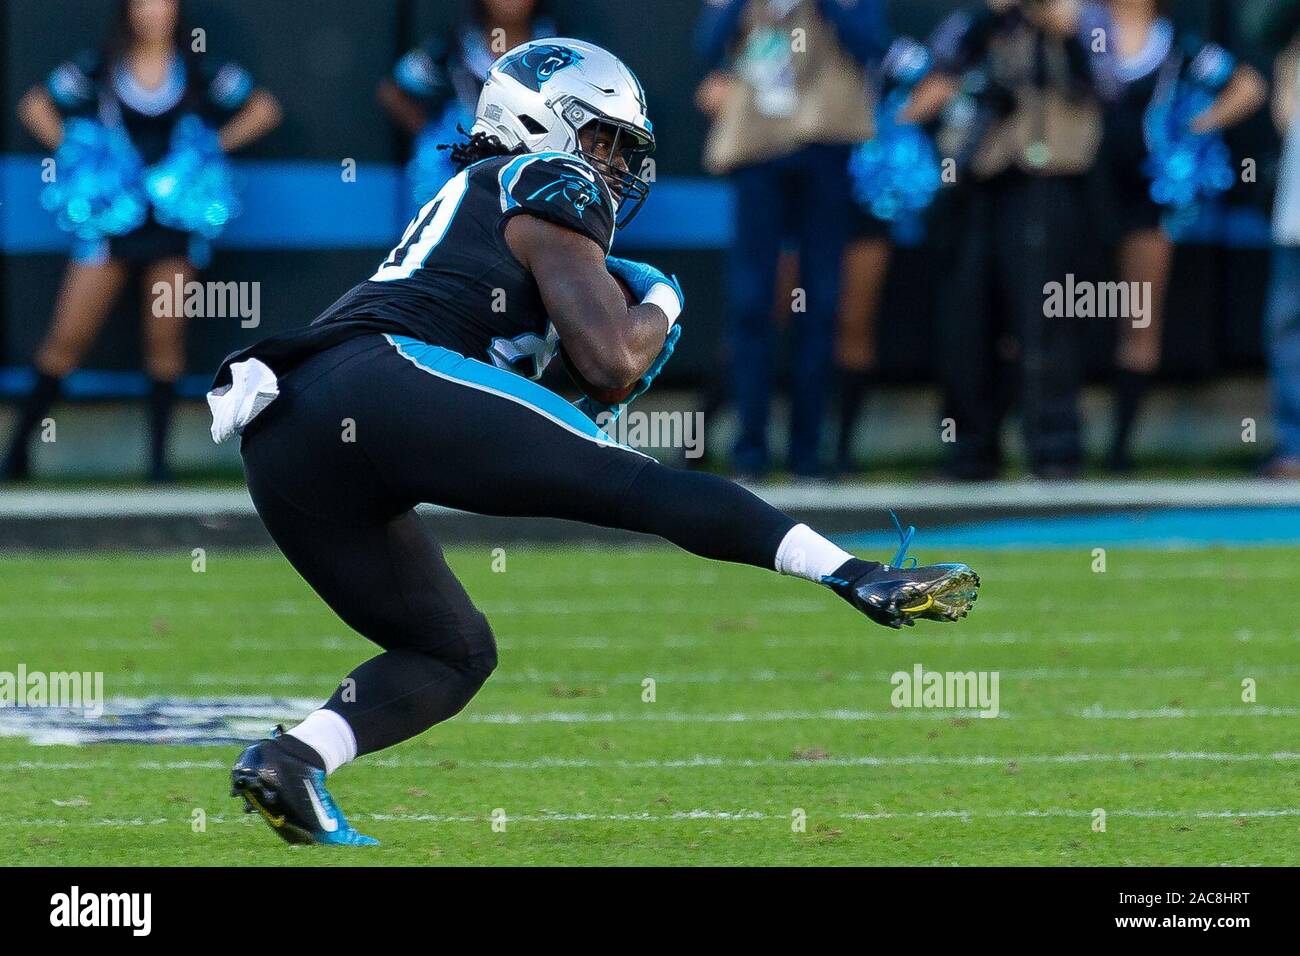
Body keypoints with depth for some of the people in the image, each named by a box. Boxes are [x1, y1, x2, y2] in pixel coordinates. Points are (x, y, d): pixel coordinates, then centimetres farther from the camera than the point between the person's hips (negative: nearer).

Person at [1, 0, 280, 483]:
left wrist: (215, 146, -1)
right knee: (68, 336, -4)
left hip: (174, 220, 1)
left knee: (165, 339, 1)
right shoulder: (99, 69, -1)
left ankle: (158, 457, 8)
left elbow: (263, 109, 9)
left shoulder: (201, 72, 1)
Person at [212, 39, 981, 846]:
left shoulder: (469, 199, 37)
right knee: (632, 481, -8)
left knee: (454, 651, 15)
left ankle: (288, 758, -6)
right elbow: (612, 362, 1)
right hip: (381, 382, -8)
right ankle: (862, 579, -17)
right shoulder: (548, 183, 12)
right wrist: (662, 302, 20)